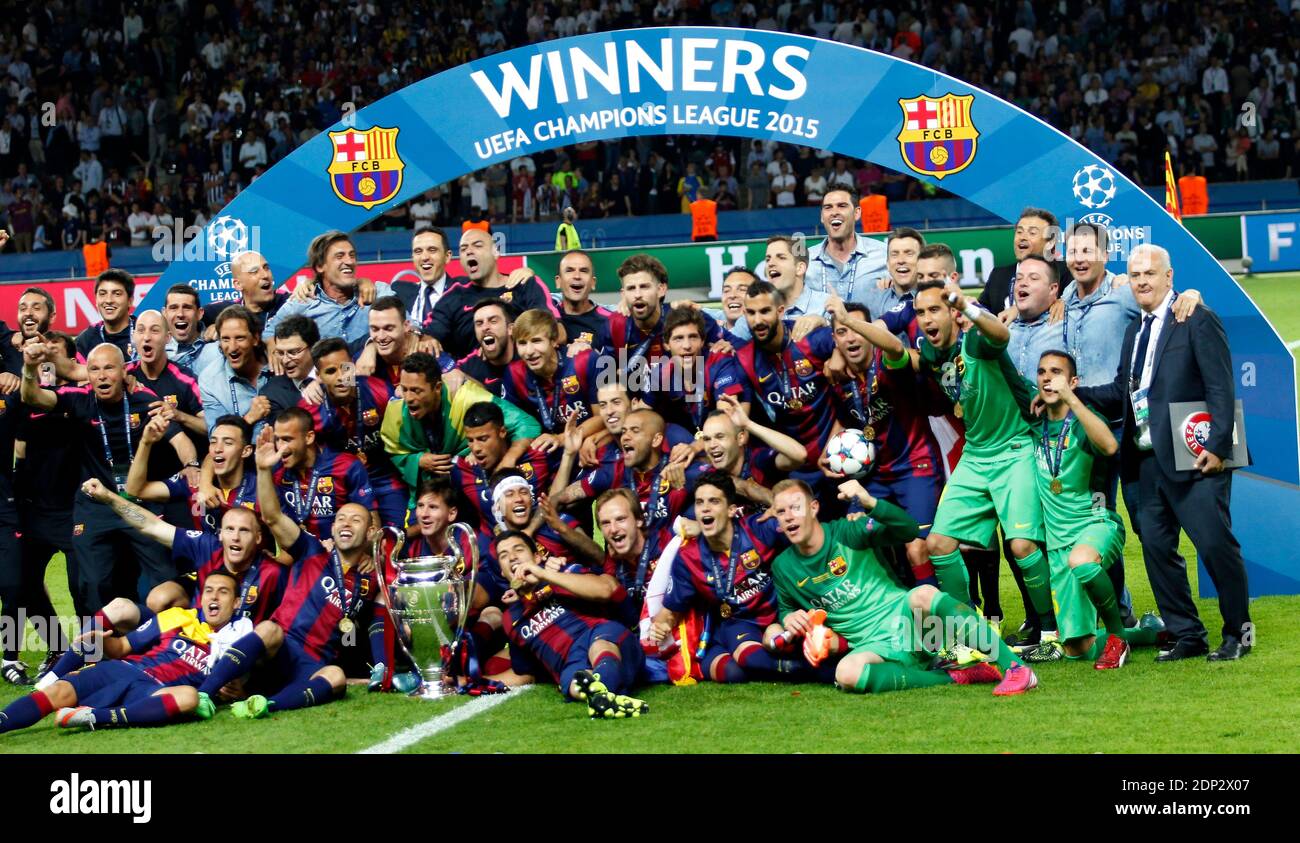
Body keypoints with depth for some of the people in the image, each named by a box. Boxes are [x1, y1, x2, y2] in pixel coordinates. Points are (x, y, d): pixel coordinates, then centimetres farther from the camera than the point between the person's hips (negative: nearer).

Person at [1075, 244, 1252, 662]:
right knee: (1156, 547, 7)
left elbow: (1221, 388, -11)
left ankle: (1238, 633, 7)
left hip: (1193, 458, -8)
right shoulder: (1135, 331, 18)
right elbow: (1122, 393, 17)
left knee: (1216, 544, -6)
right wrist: (1076, 393, 3)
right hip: (1149, 460, 8)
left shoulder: (1197, 321, -5)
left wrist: (1217, 445, -19)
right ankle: (1188, 636, 14)